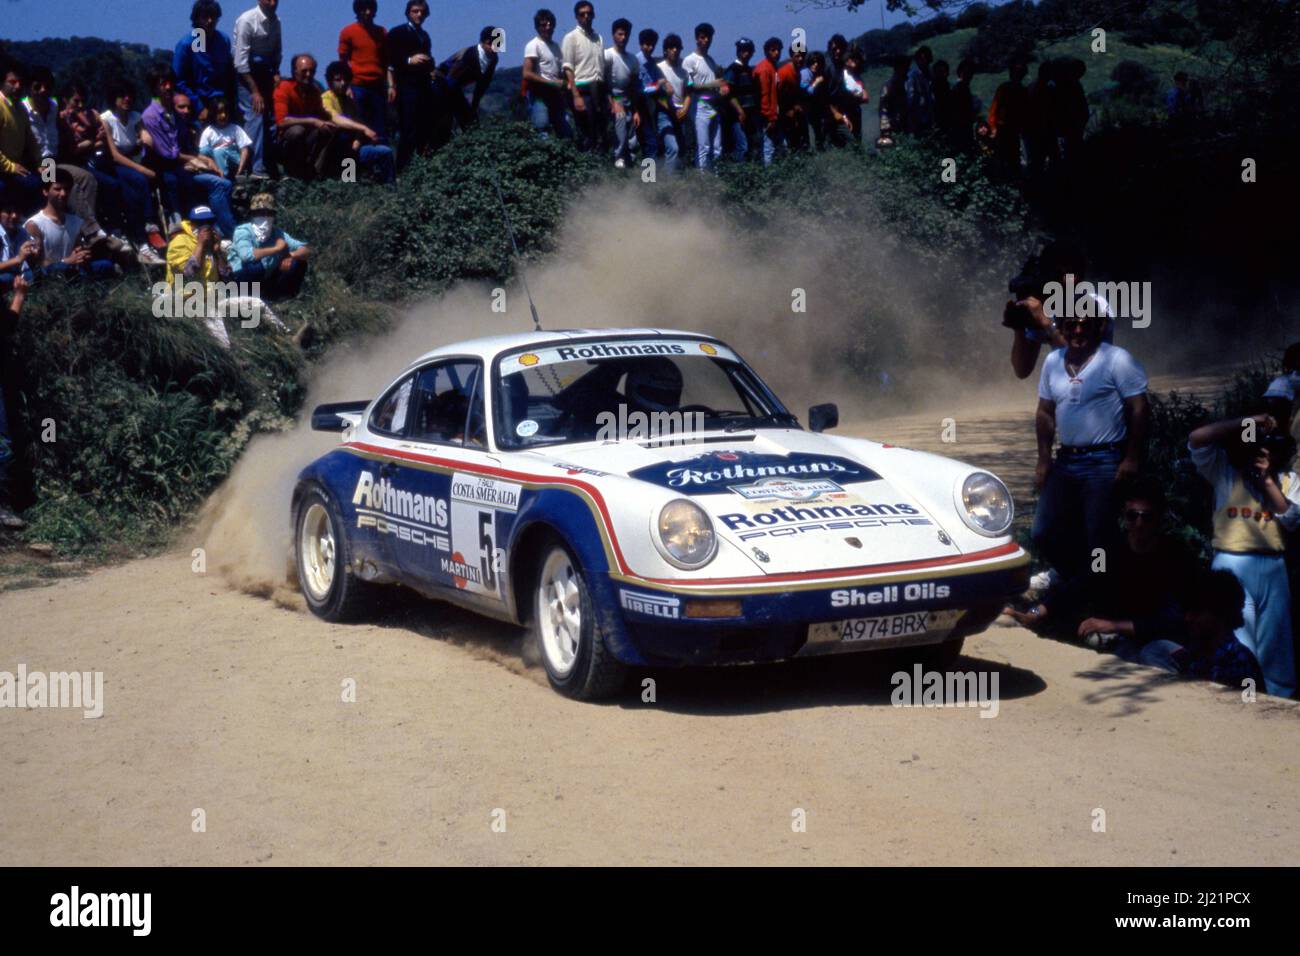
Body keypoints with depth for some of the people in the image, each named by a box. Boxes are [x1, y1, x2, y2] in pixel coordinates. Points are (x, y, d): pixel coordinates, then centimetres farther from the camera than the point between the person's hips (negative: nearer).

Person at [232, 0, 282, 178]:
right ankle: (256, 169, -16)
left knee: (271, 118, 4)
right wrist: (254, 91, -20)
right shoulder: (247, 20, -18)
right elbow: (240, 61, -19)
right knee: (255, 116, -16)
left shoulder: (275, 21, 1)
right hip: (246, 73, -7)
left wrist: (276, 72, -3)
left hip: (265, 72, 7)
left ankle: (271, 166, 12)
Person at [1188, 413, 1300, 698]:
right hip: (1233, 565, -3)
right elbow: (1196, 439, -12)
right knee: (1240, 647, -5)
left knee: (1276, 643, 8)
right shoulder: (1224, 471, 3)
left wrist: (1268, 482, -10)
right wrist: (1247, 422, -12)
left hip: (1273, 567, 3)